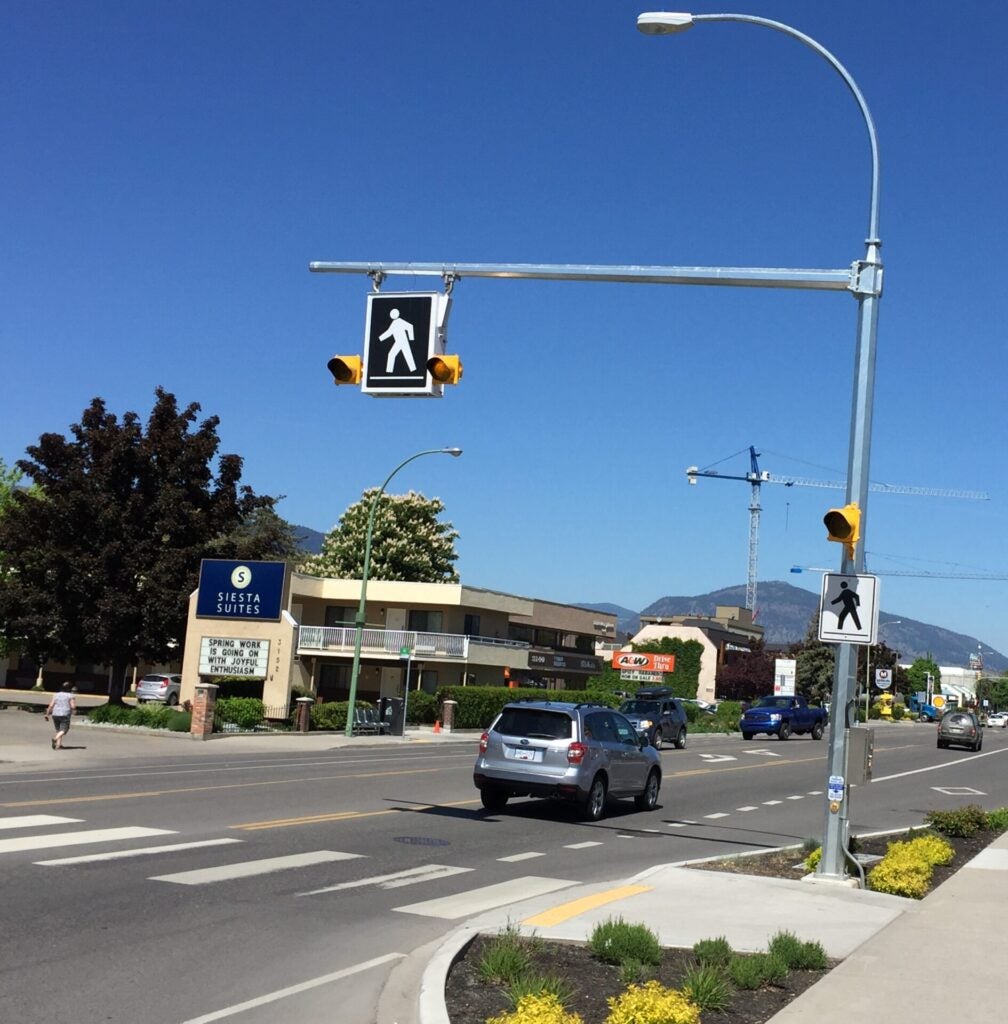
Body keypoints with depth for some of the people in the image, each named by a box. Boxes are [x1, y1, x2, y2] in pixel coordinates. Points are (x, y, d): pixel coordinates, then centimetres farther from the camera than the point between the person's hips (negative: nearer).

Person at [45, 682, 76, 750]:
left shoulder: (56, 695, 9)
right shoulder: (70, 696, -1)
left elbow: (51, 705, 4)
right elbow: (73, 706, -8)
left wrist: (47, 714, 8)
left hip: (55, 714, 5)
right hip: (65, 715, -5)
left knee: (58, 730, 17)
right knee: (63, 730, -8)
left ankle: (58, 745, 12)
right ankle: (55, 738, -35)